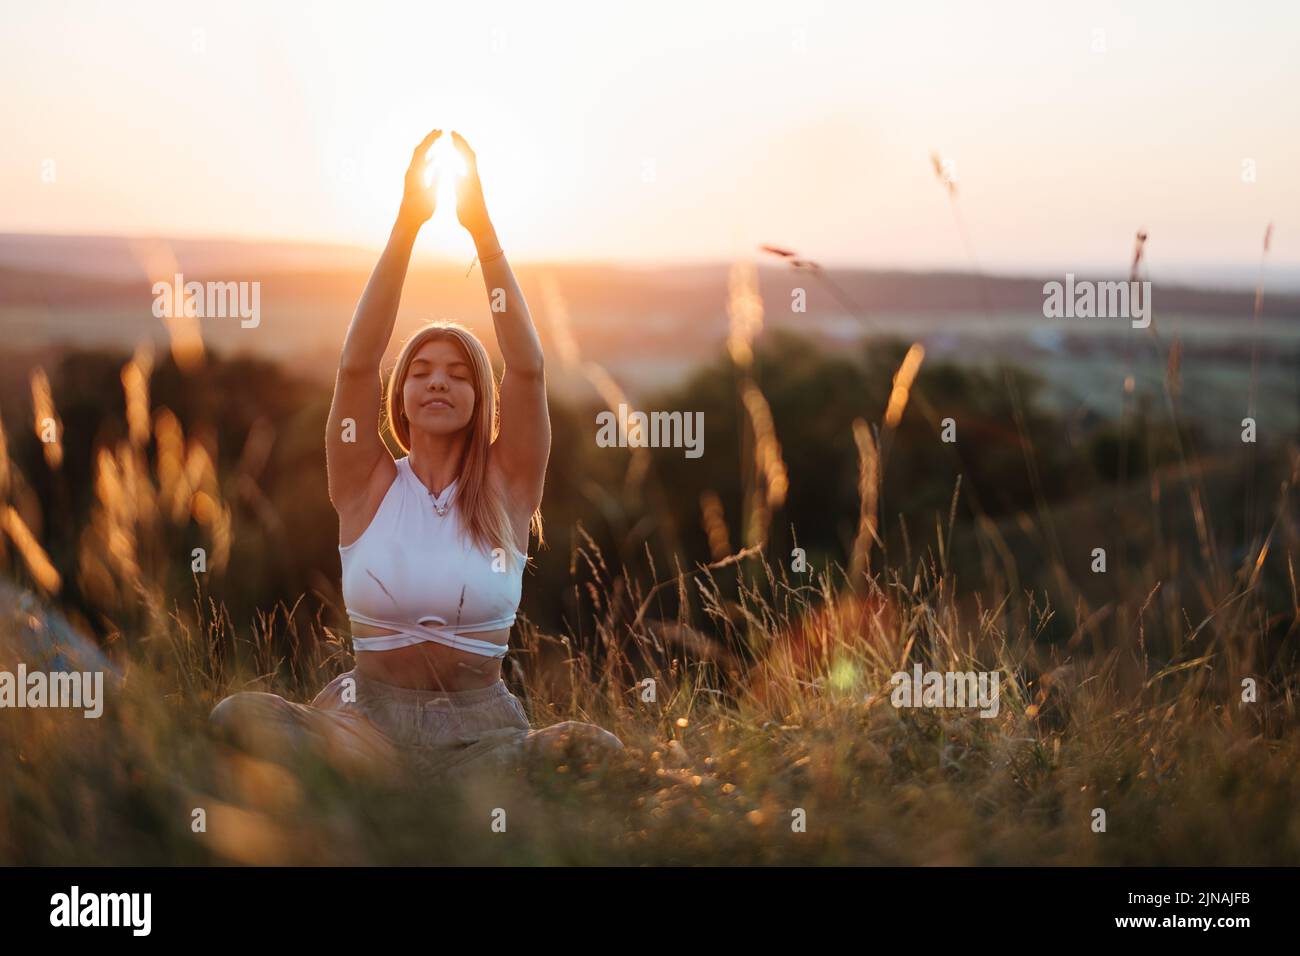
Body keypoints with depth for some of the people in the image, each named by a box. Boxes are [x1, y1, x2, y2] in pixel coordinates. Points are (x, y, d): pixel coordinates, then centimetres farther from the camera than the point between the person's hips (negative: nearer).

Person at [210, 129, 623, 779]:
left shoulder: (507, 488, 4)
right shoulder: (368, 487, 5)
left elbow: (527, 370, -8)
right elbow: (355, 367, -8)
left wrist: (483, 231, -13)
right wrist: (406, 228, -14)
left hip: (483, 731, 0)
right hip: (372, 716, 0)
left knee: (597, 751, -31)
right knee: (239, 716, -29)